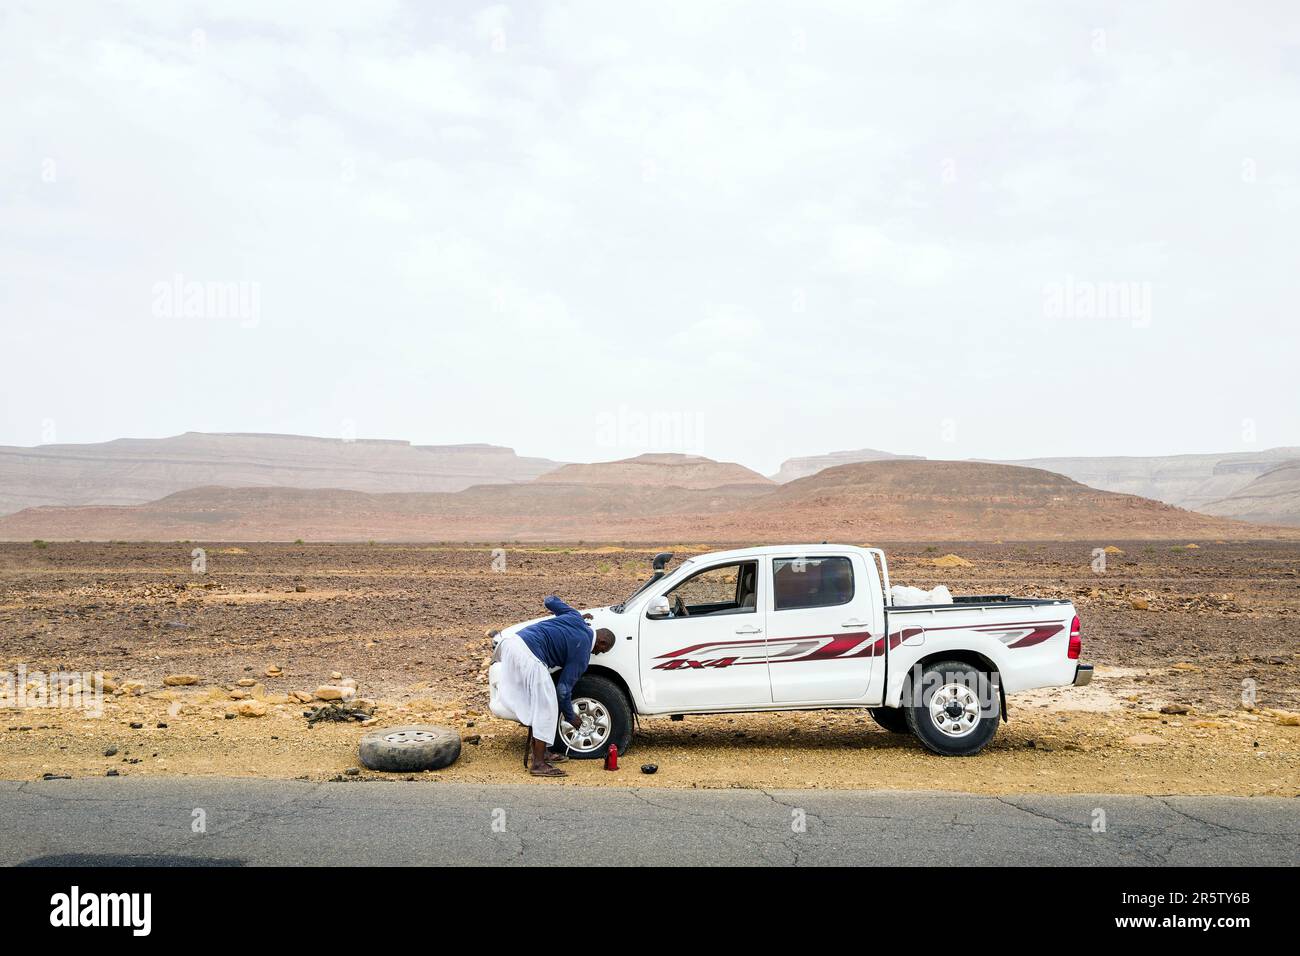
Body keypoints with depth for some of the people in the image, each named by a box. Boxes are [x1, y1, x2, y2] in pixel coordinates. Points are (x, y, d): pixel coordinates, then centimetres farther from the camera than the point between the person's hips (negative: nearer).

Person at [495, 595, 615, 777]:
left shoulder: (575, 618, 17)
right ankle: (539, 764, 2)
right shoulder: (582, 654, 1)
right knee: (546, 709, 1)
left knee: (533, 706, 20)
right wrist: (571, 717, 18)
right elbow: (564, 689, 3)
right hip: (530, 657, -9)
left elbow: (550, 600, 30)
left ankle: (539, 752, 31)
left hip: (513, 642, 10)